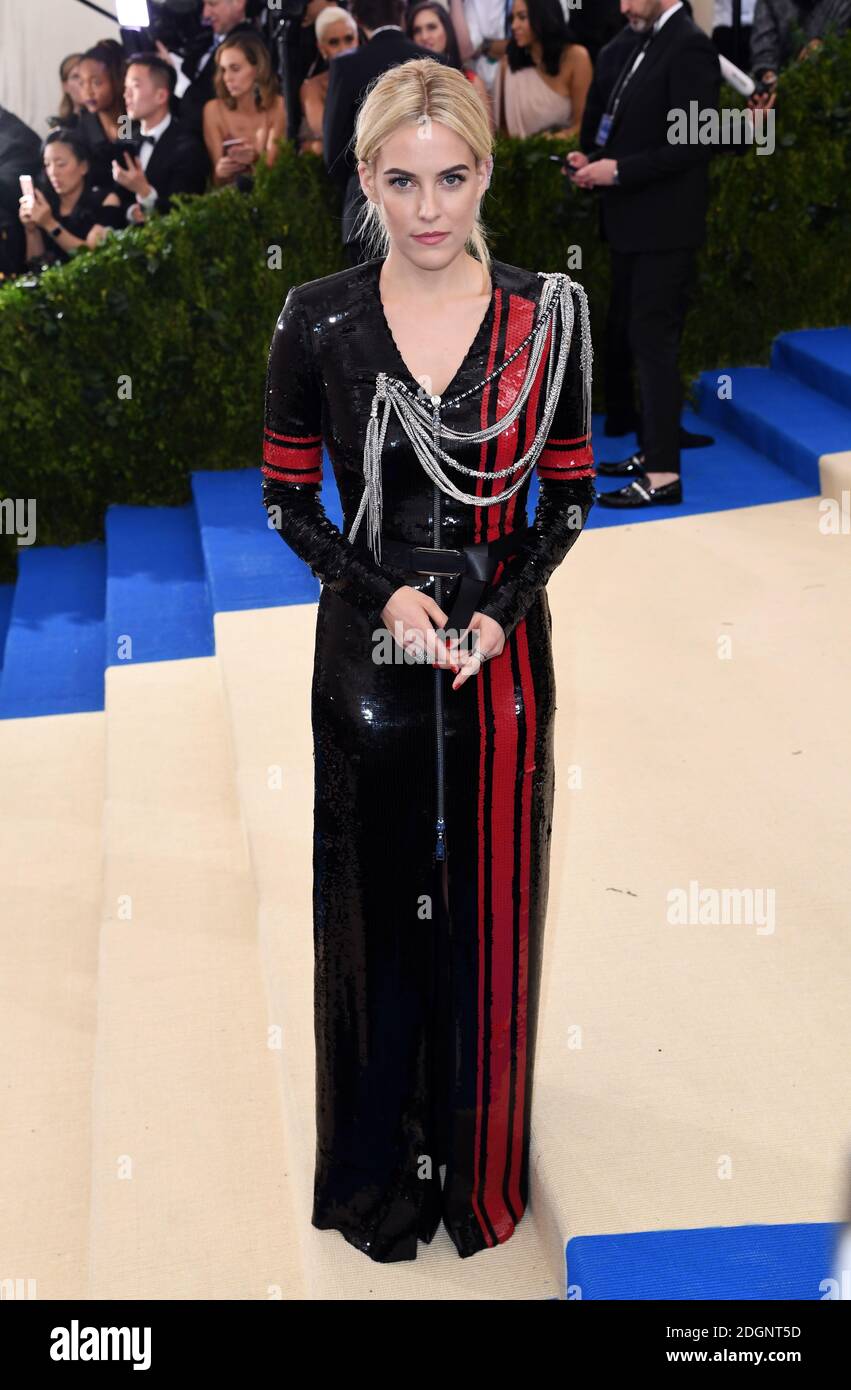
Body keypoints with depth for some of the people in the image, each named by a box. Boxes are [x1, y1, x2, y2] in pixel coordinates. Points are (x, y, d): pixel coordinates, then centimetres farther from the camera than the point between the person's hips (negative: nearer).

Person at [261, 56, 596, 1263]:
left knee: (489, 907, 10)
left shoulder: (544, 314, -4)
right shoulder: (319, 319, -5)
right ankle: (377, 1173, 29)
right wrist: (386, 590, -13)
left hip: (504, 652, 1)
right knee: (374, 905, 9)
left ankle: (480, 1169, 31)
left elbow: (571, 493, 3)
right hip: (367, 648, 0)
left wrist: (499, 611, -11)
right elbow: (286, 496, 1)